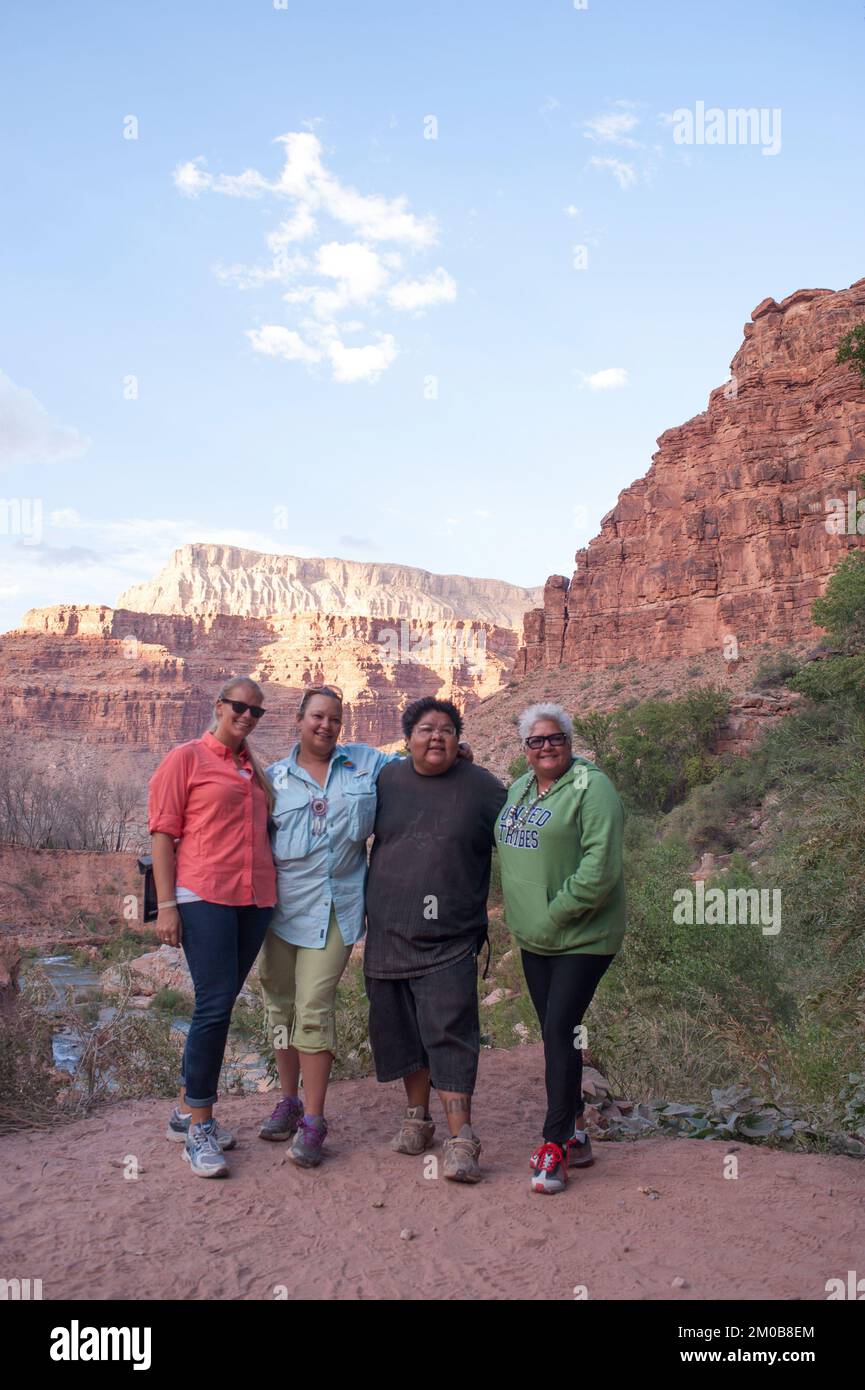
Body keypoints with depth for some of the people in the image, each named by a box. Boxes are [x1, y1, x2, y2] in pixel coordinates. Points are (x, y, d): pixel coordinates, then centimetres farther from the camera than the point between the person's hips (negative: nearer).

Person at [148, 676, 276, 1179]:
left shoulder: (255, 766, 16)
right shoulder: (187, 758, 0)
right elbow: (163, 834, -4)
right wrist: (166, 906, -10)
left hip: (256, 900, 6)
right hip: (205, 897, -6)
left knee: (220, 1006, 12)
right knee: (215, 1006, -8)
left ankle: (188, 1110, 26)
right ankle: (199, 1129, 5)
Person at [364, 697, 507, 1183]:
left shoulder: (481, 786, -1)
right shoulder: (386, 780, 6)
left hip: (450, 941, -3)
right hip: (388, 936, 4)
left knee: (450, 1034, -7)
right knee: (402, 1031, 13)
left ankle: (461, 1139, -1)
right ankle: (417, 1117, 29)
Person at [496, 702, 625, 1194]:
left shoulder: (592, 787, -14)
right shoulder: (519, 788, 12)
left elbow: (600, 866, -22)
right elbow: (511, 851, 25)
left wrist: (556, 913, -19)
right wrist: (525, 915, 14)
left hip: (582, 937, -8)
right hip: (534, 938, 8)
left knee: (559, 1032, -9)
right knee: (555, 1034, 13)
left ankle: (555, 1145, 2)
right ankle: (575, 1134, 27)